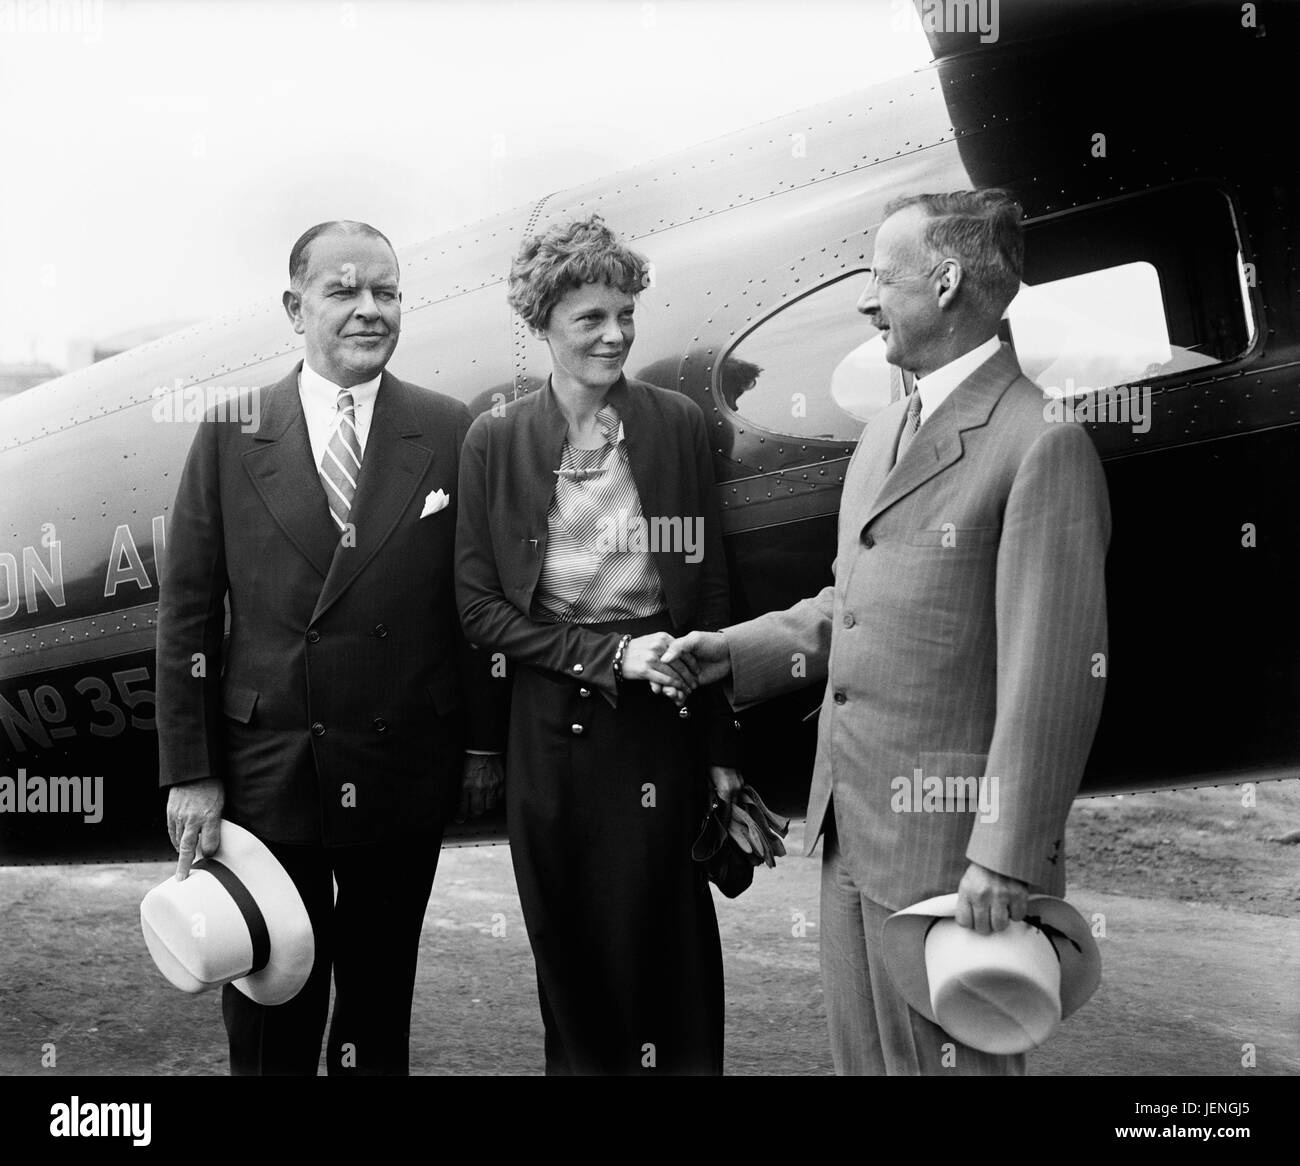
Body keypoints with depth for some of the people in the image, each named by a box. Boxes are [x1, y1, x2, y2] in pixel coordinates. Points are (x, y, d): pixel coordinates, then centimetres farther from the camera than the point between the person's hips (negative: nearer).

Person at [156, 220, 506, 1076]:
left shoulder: (450, 433, -1)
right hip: (266, 769, 0)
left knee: (380, 1002, 14)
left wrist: (485, 744, 0)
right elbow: (187, 613, -1)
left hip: (406, 773, 0)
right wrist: (189, 773, -4)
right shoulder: (231, 435, -1)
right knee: (267, 1013, 13)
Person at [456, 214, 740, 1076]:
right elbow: (480, 606, -1)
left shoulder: (677, 424, -1)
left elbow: (712, 591, 1)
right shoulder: (495, 441, -1)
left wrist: (722, 746, -2)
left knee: (668, 940, 5)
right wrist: (603, 654, -13)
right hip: (549, 722, 1)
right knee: (569, 952, 11)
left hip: (661, 719, -1)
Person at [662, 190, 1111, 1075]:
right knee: (864, 1057, 19)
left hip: (950, 837, -8)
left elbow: (1055, 676, -19)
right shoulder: (883, 435, 14)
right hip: (852, 823, 8)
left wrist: (1007, 859, -19)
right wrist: (734, 651, 7)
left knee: (948, 1060, 6)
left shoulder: (1042, 444, -15)